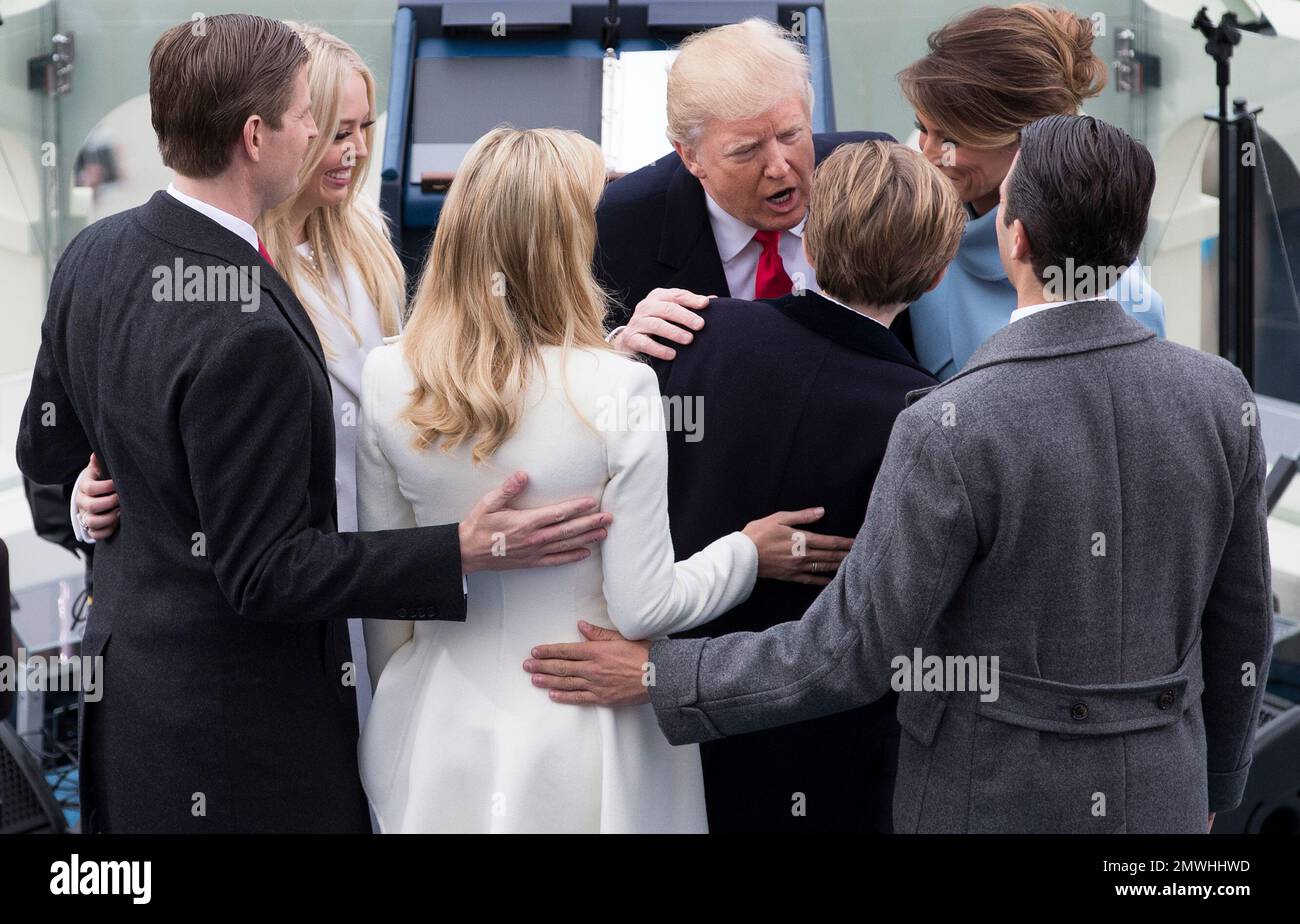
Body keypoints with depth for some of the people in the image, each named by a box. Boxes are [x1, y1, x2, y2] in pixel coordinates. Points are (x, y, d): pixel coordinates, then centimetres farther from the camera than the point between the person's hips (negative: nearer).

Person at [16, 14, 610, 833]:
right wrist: (464, 553, -25)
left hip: (124, 665, 9)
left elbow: (47, 454, 9)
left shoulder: (93, 255, -3)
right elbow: (264, 574, -24)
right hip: (233, 726, -9)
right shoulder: (245, 333, -30)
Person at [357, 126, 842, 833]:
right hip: (574, 746, -3)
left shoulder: (386, 378, -7)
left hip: (438, 730, 3)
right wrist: (748, 552, 1)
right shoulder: (616, 391, -19)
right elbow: (643, 607, -15)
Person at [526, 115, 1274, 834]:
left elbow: (850, 656, -19)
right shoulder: (1220, 396, -8)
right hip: (1155, 803, 5)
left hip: (996, 804, -4)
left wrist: (657, 676, -8)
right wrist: (1212, 784, 20)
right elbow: (1239, 626, 3)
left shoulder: (953, 430, -24)